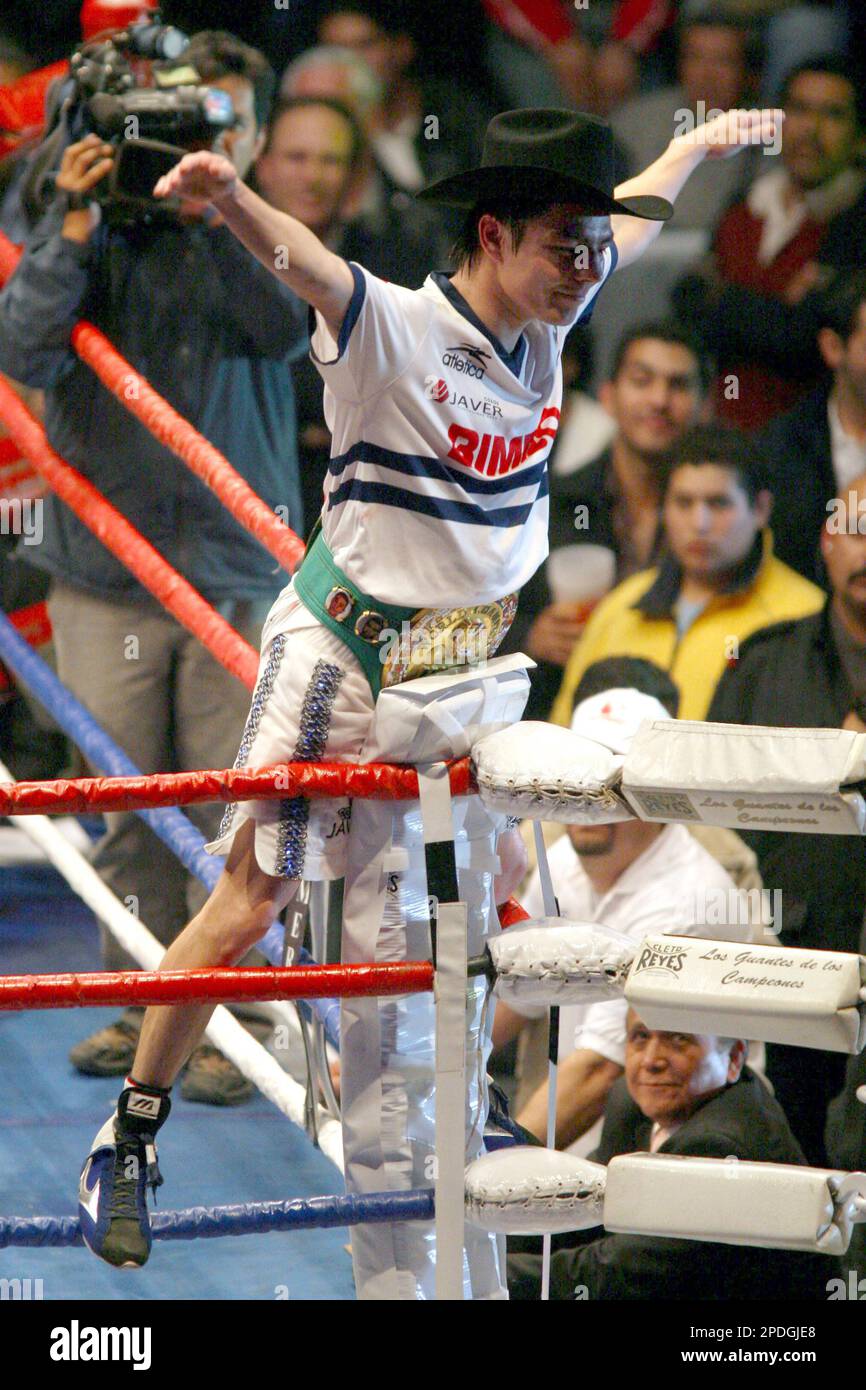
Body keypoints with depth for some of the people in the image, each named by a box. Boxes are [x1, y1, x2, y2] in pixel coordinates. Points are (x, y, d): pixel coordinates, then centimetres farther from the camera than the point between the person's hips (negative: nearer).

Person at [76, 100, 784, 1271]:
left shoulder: (544, 318, -1)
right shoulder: (391, 330, -20)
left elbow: (635, 212, 19)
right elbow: (301, 259, -41)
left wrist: (701, 142, 36)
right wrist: (230, 197, -62)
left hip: (459, 664, 7)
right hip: (342, 649, -7)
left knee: (501, 891, 9)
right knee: (253, 900, -5)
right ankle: (129, 1141, 5)